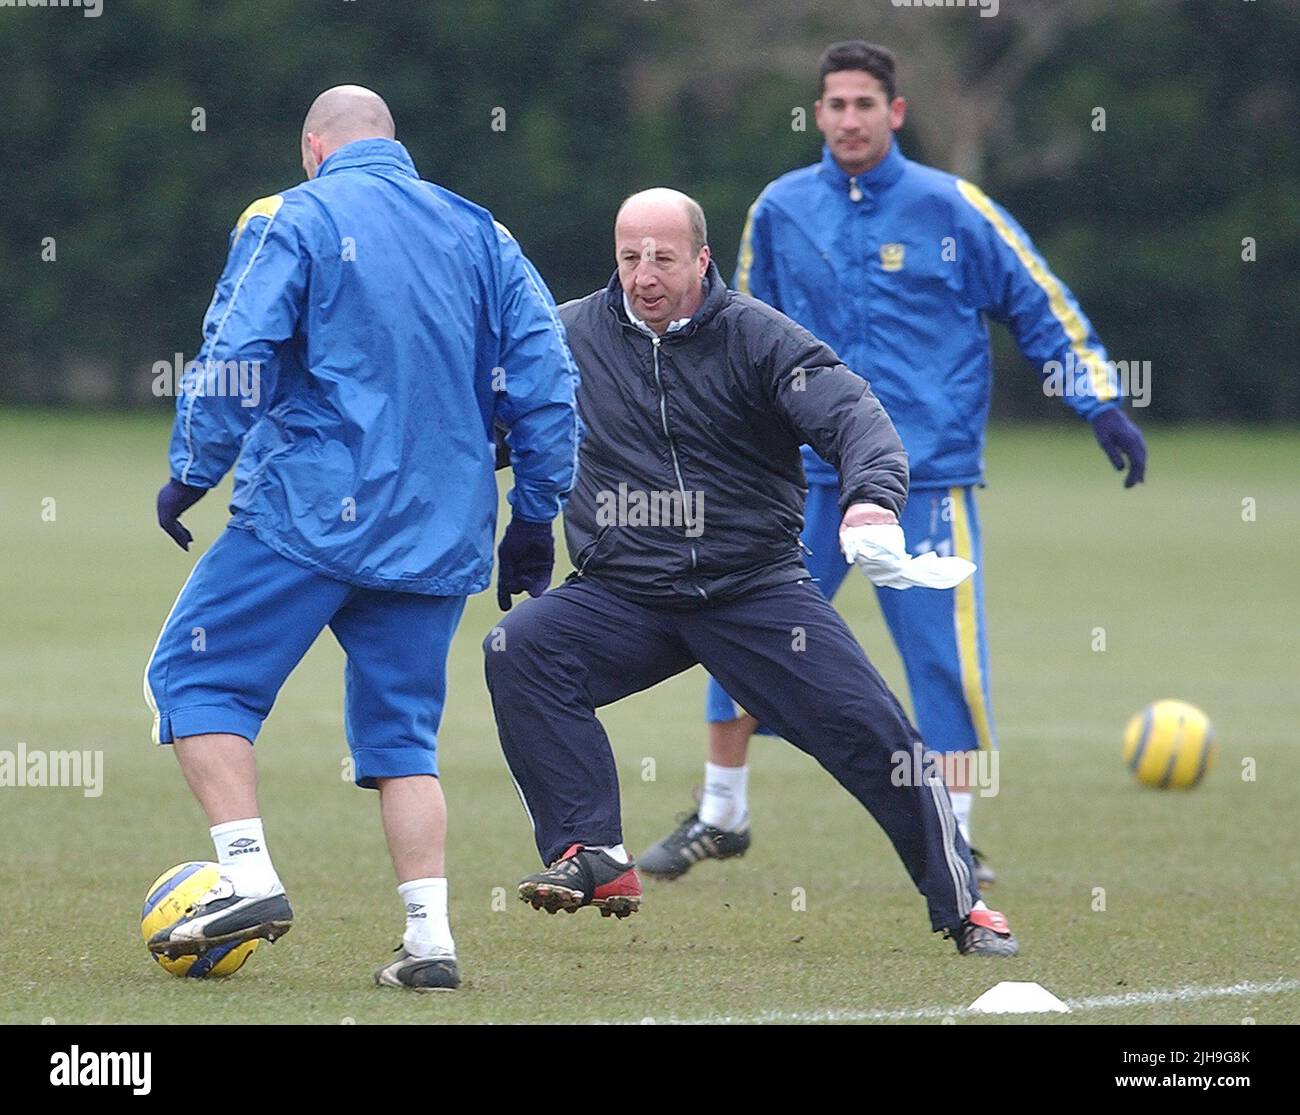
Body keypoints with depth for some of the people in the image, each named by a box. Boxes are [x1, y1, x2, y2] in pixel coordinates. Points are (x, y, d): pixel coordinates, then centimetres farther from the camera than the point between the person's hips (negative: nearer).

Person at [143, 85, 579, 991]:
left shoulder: (295, 220, -1)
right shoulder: (481, 236, 13)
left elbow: (234, 359, -11)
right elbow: (547, 381, 10)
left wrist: (192, 474, -1)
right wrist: (535, 518, 16)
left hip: (313, 512, -5)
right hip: (441, 534, 5)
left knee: (194, 676, 5)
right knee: (401, 731, 12)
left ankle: (249, 877, -9)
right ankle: (430, 939, 1)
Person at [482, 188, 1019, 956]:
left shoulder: (759, 338, -6)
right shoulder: (568, 337, 1)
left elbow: (849, 412, -18)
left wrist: (873, 494, -38)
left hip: (755, 590, -2)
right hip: (620, 597, 2)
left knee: (869, 728, -10)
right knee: (519, 650, -24)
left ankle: (962, 905, 6)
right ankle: (594, 858, -20)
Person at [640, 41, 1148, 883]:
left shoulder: (951, 209, -3)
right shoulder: (780, 212, 6)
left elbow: (1043, 307, 3)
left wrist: (1102, 405, -2)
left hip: (927, 477, -3)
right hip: (808, 475, 3)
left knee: (946, 656, -6)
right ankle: (721, 818, 16)